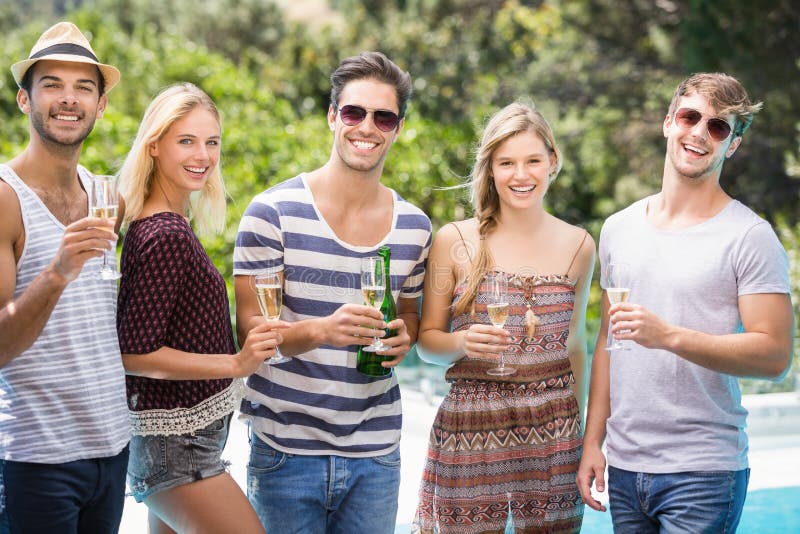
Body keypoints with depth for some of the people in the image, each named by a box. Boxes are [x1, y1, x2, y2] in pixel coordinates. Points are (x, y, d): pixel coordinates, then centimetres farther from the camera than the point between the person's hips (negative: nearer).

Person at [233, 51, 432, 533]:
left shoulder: (414, 227, 5)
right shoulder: (273, 212, -8)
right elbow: (251, 329, -10)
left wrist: (403, 336, -4)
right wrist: (322, 330, -28)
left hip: (377, 452, 3)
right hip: (286, 449, -3)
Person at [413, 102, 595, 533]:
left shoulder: (578, 245, 6)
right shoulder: (454, 241, -2)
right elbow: (426, 339, 3)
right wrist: (463, 342, -18)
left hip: (552, 432, 2)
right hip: (469, 429, -2)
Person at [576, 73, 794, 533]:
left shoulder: (749, 235, -6)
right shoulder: (619, 228, 11)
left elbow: (775, 355, -12)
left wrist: (670, 336, -23)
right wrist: (593, 441, 10)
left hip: (703, 474, -5)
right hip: (624, 467, 5)